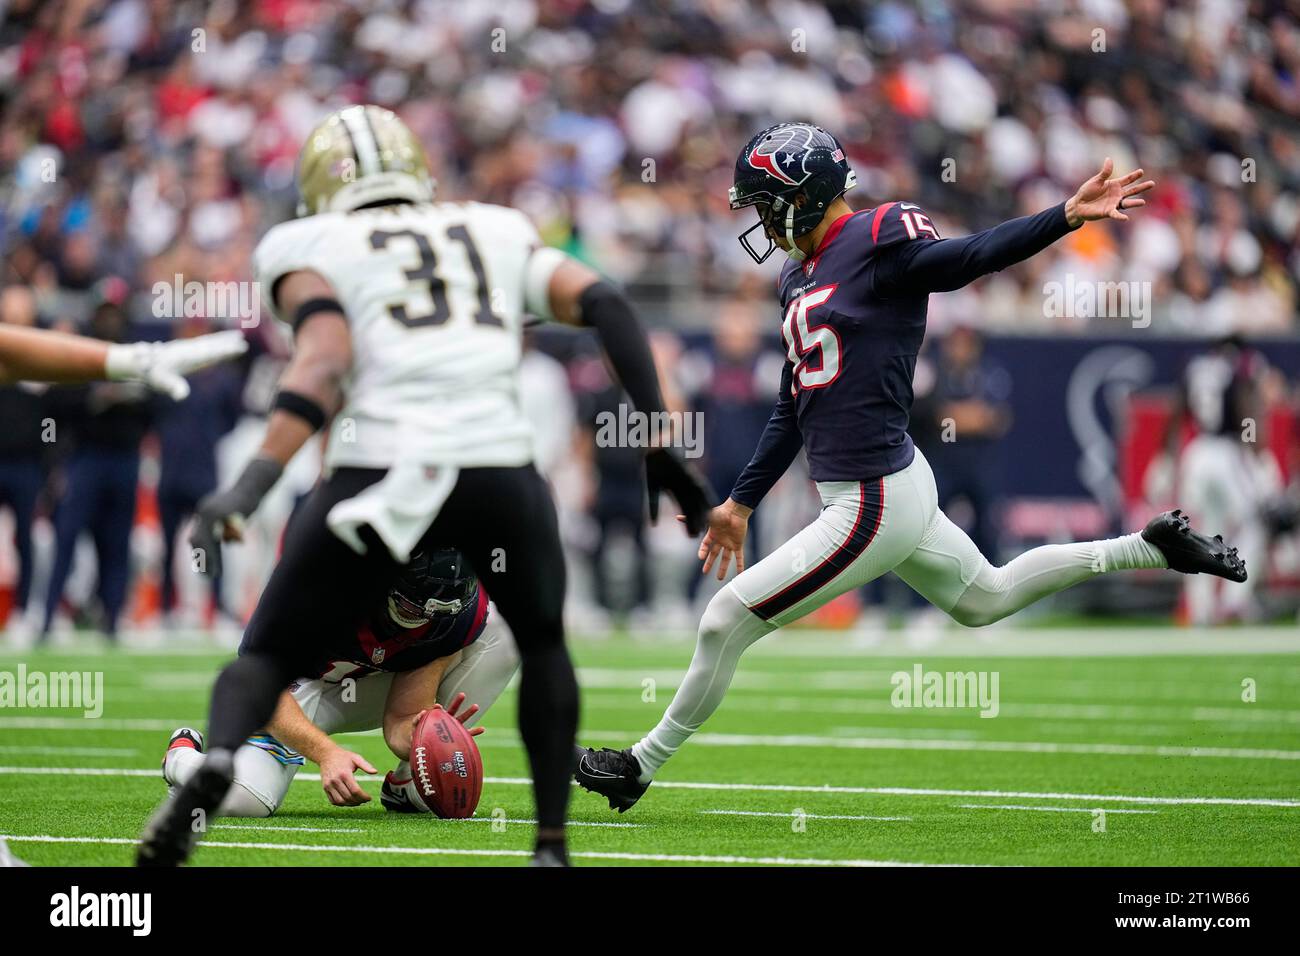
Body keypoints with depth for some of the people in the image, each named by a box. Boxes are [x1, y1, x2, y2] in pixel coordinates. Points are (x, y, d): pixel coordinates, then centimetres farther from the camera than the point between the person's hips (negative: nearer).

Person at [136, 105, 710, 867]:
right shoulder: (498, 234, 27)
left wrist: (252, 484, -15)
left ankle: (218, 759, -19)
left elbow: (324, 366, -4)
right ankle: (553, 842, 21)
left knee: (269, 655, 14)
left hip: (382, 473, -2)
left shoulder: (314, 249, 16)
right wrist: (658, 444, 12)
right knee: (544, 642, 31)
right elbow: (604, 304, 12)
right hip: (501, 469, 2)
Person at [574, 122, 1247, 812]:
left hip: (873, 508, -10)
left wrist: (1069, 215, -40)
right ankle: (1151, 547, 29)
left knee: (725, 623, -4)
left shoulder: (877, 244, -14)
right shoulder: (801, 276, 13)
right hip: (894, 488, 10)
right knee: (984, 599, 25)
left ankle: (642, 764, 12)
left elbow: (970, 257, -25)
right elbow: (793, 408, 20)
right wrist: (741, 503, 23)